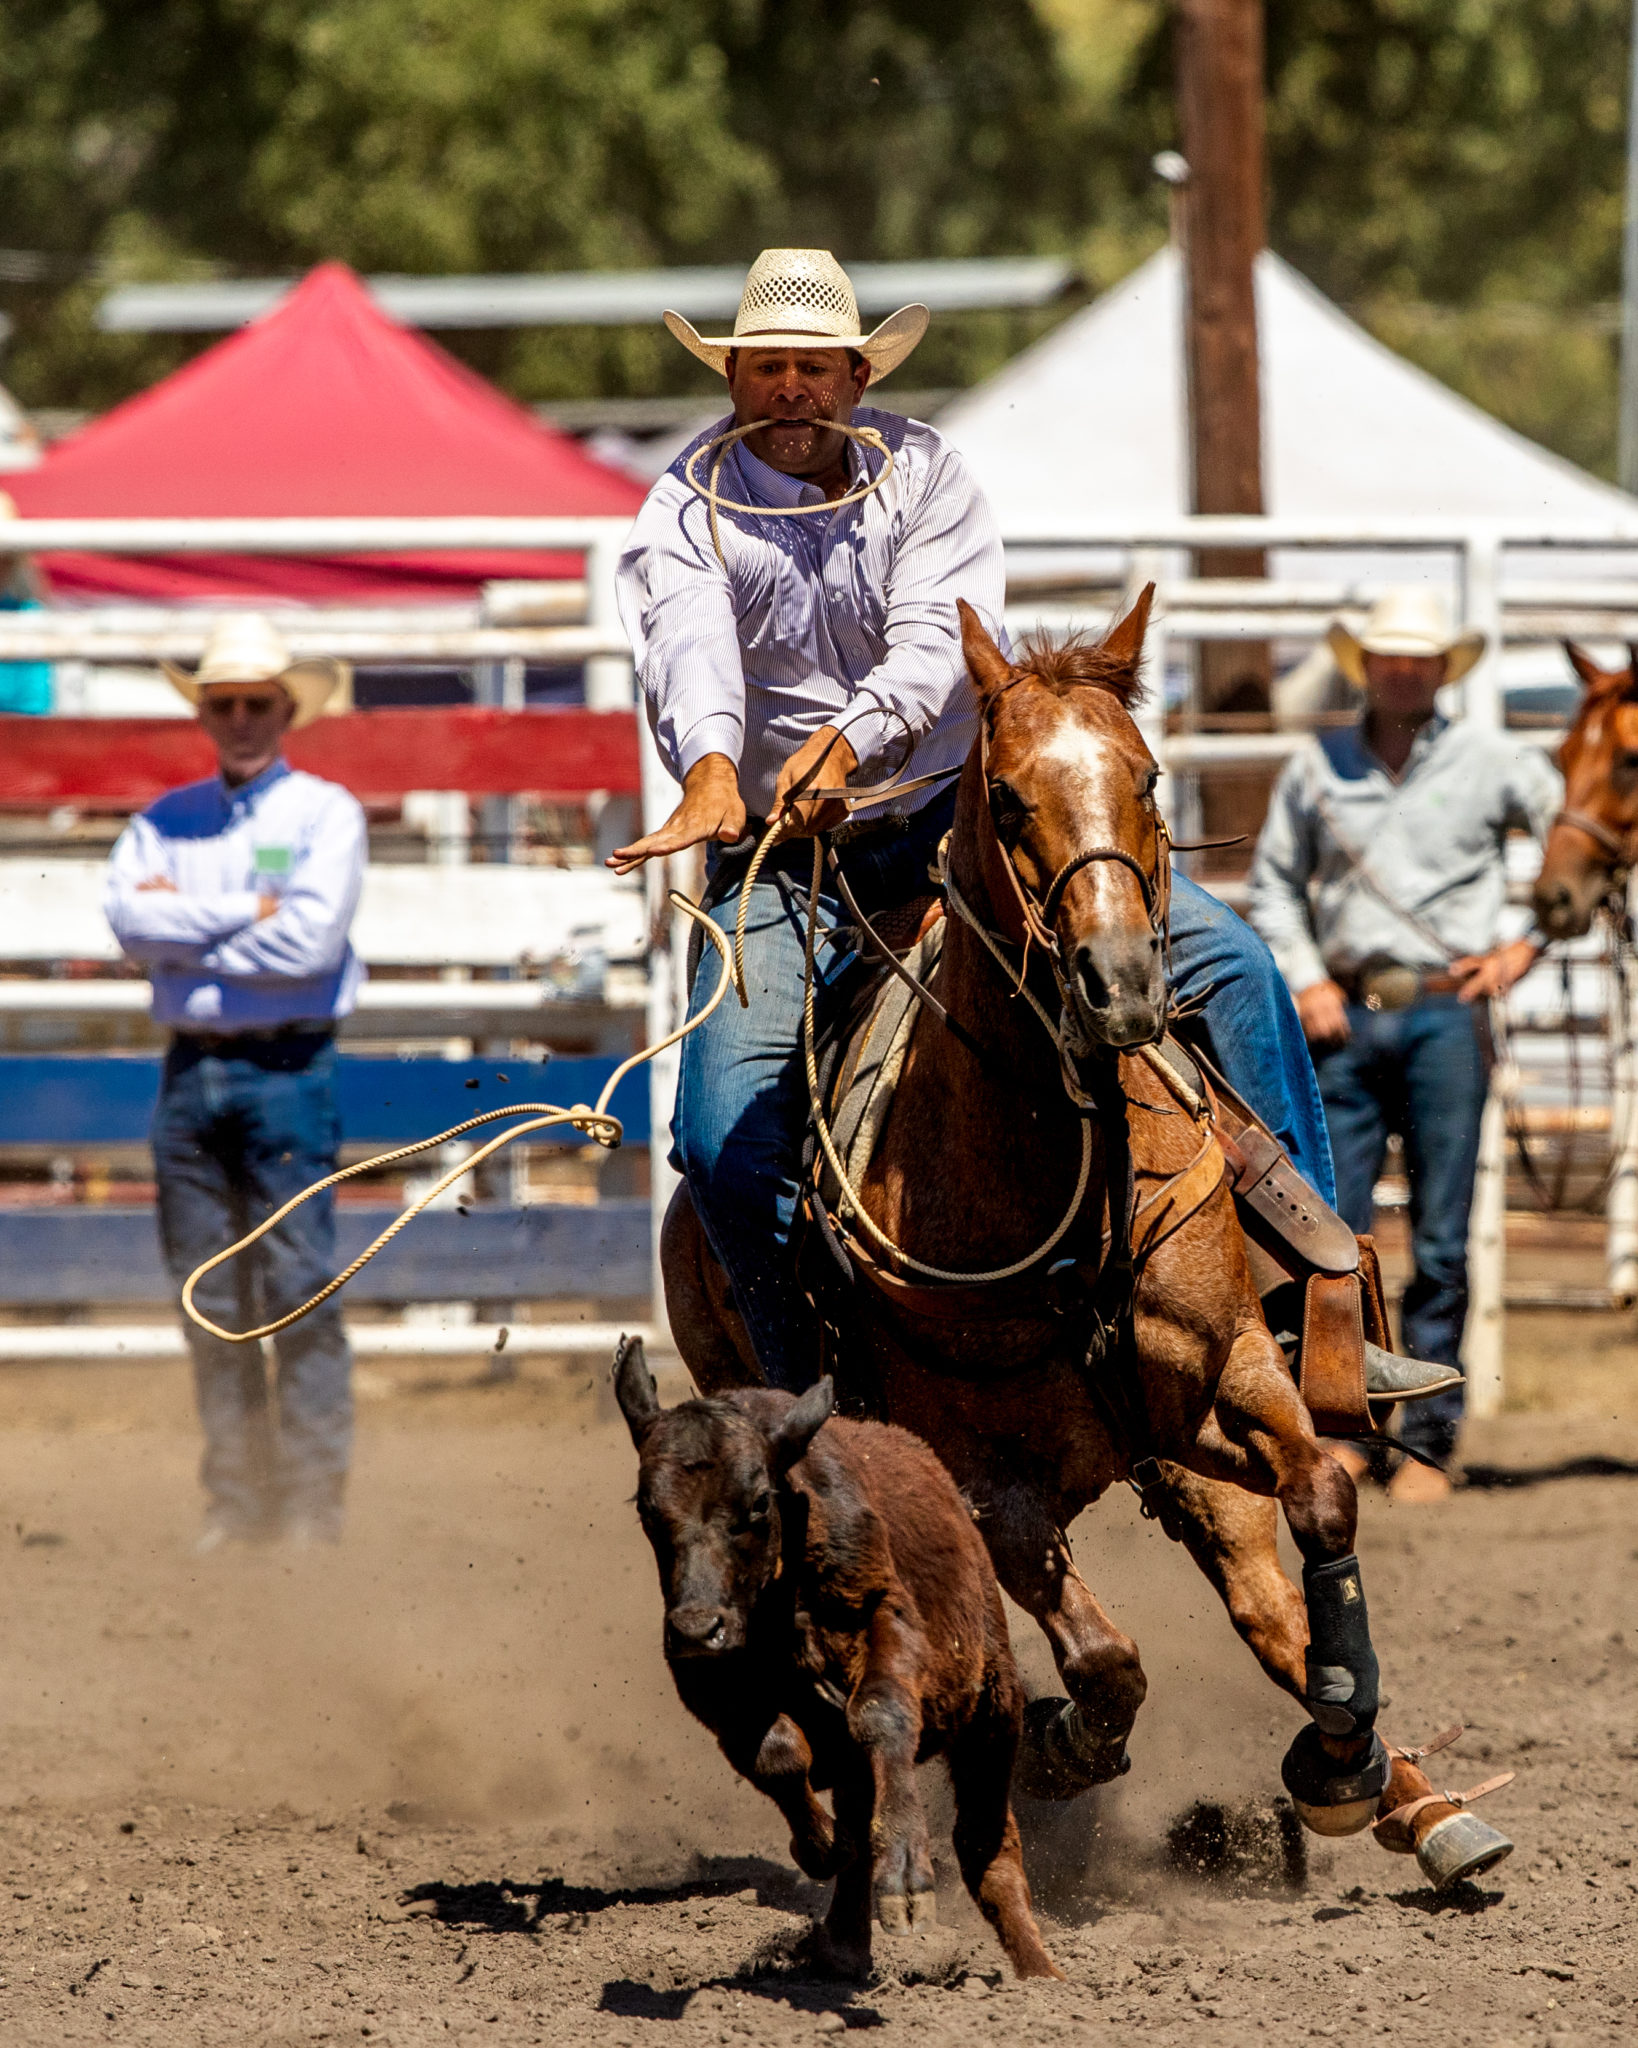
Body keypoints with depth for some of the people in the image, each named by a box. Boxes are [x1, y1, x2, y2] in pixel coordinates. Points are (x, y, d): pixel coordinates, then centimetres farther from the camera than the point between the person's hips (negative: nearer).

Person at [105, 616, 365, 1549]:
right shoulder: (167, 821, 13)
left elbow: (311, 941, -13)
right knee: (211, 1301, 5)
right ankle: (237, 1504, 10)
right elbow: (129, 915, -4)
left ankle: (315, 1501, -5)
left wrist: (186, 931, -6)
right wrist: (247, 914, -10)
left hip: (286, 1070, -4)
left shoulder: (326, 813, 1)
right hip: (191, 1071, 5)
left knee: (301, 1290, -8)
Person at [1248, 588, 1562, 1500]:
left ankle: (1431, 1442, 5)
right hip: (1347, 1016, 2)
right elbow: (1275, 881, 15)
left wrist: (1527, 947, -1)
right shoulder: (1317, 766, 9)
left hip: (1444, 1014, -2)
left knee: (1442, 1242, 0)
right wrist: (1303, 979, 1)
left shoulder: (1492, 763, 3)